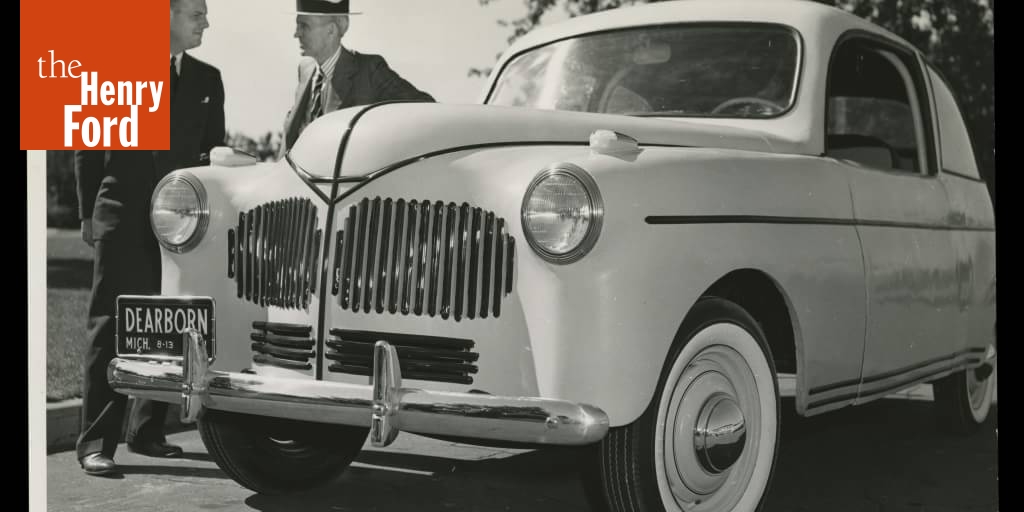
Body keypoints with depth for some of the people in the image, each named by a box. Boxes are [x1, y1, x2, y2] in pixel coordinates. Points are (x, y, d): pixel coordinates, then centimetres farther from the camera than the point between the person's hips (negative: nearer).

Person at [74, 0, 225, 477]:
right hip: (122, 218, -4)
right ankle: (96, 441, -3)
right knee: (110, 327, -4)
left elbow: (213, 150, 16)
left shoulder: (207, 79, 13)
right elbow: (88, 147, 5)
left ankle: (147, 431, 19)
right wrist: (88, 214, 2)